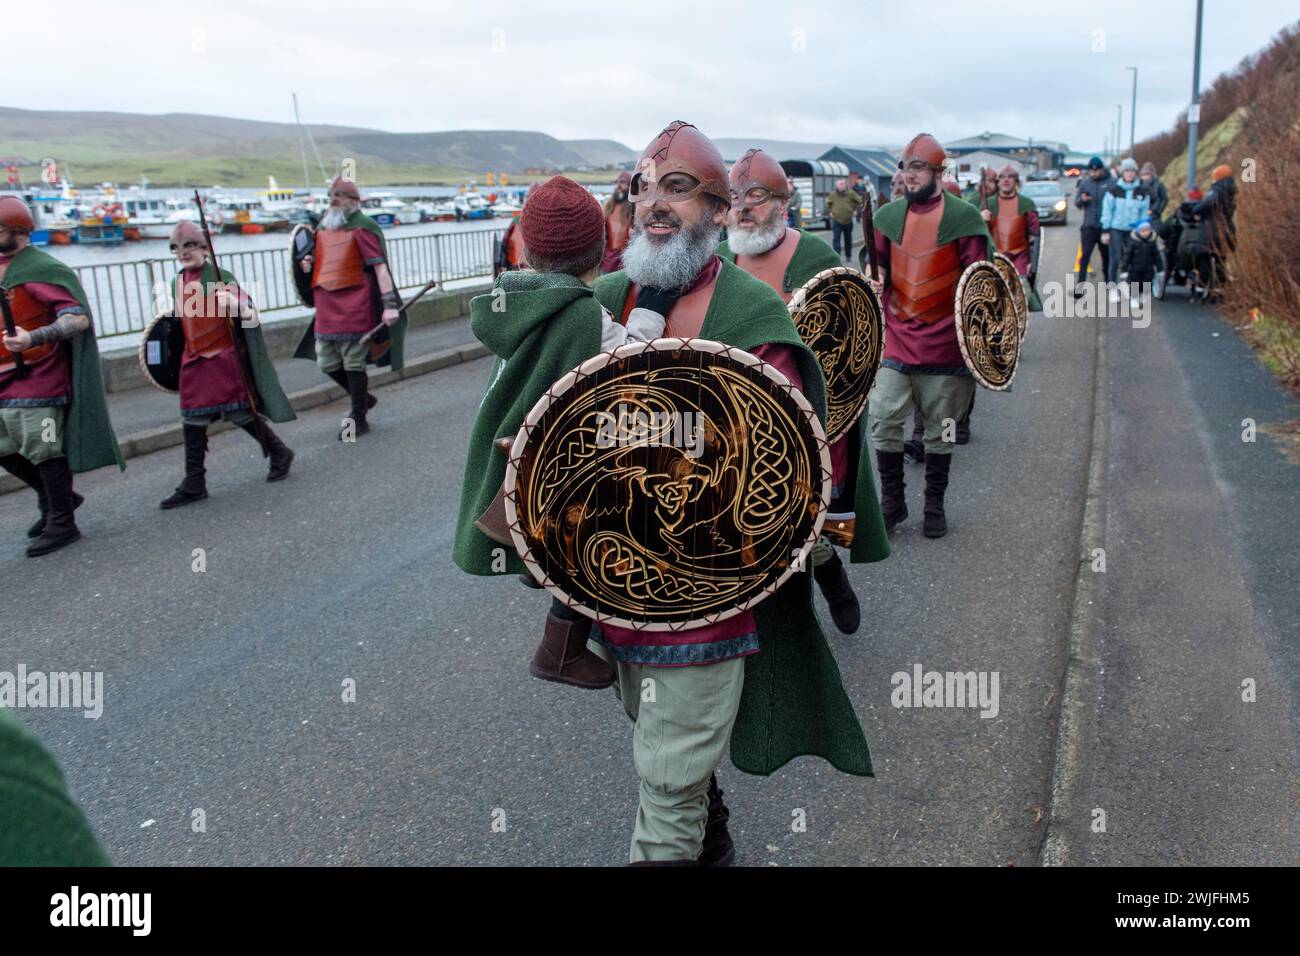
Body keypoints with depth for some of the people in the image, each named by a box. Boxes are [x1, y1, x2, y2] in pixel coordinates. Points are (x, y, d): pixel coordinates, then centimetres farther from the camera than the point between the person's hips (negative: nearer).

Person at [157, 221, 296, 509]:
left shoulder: (220, 278, -10)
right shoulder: (178, 282, 10)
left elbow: (249, 313, -19)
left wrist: (232, 302, -38)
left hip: (224, 358, -6)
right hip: (193, 361, 7)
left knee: (239, 413, -3)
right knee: (192, 421, 6)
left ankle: (279, 454, 20)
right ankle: (194, 485, 13)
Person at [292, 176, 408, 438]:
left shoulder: (361, 228, -7)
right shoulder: (324, 226, 16)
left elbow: (380, 267, -13)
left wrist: (389, 304, -22)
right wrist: (309, 264, 5)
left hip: (354, 308, -8)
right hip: (327, 308, 8)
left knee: (353, 363, -1)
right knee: (327, 363, 12)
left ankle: (358, 419, 10)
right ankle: (364, 398, 32)